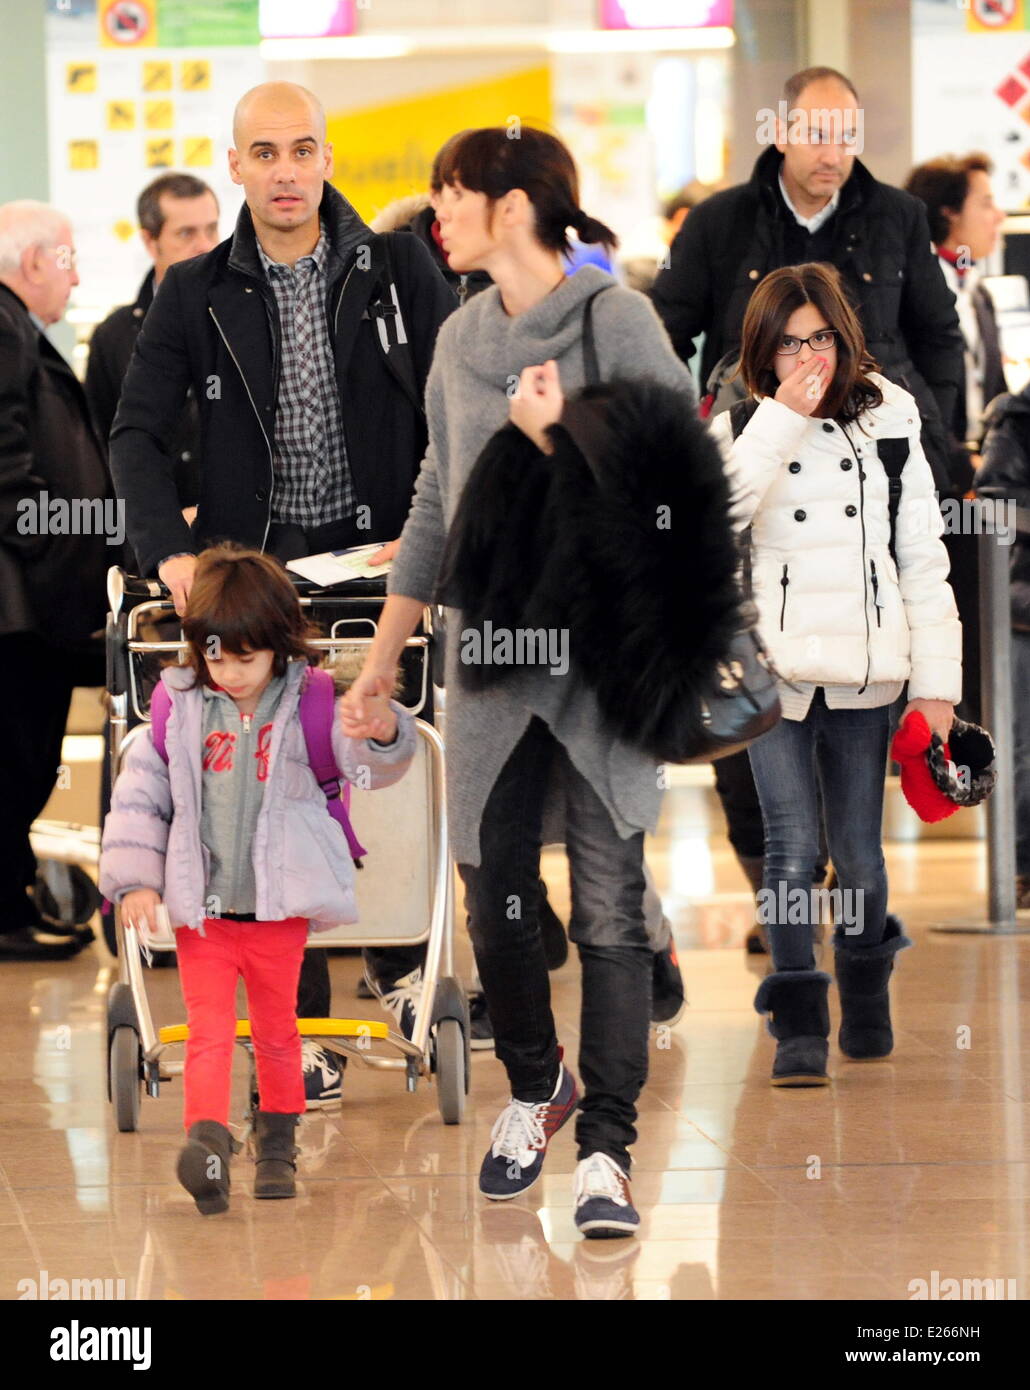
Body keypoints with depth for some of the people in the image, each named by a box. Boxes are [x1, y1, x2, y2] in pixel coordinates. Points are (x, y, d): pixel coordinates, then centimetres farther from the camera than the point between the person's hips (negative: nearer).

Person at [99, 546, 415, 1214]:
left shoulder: (308, 705, -4)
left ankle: (278, 1142, 28)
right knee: (209, 1032, -8)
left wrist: (383, 733, -40)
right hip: (200, 909, 1)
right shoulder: (180, 707, 2)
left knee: (276, 1032, 13)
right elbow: (140, 794, 7)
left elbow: (363, 762, -16)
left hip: (279, 909, -1)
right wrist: (136, 879, 0)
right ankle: (207, 1143, -21)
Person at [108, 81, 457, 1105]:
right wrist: (172, 551, -16)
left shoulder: (397, 270, 1)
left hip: (381, 560, 0)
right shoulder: (196, 293, 3)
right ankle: (296, 1026, 7)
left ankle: (397, 959, 29)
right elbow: (137, 431, -1)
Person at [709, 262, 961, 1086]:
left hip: (863, 676, 1)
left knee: (860, 858, 7)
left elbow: (923, 558, 8)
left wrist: (937, 679, 4)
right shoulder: (743, 429, 4)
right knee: (794, 848, -11)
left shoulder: (890, 423, 7)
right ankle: (798, 1029, -6)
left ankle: (868, 1011, 28)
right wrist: (783, 418, -18)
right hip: (775, 671, -1)